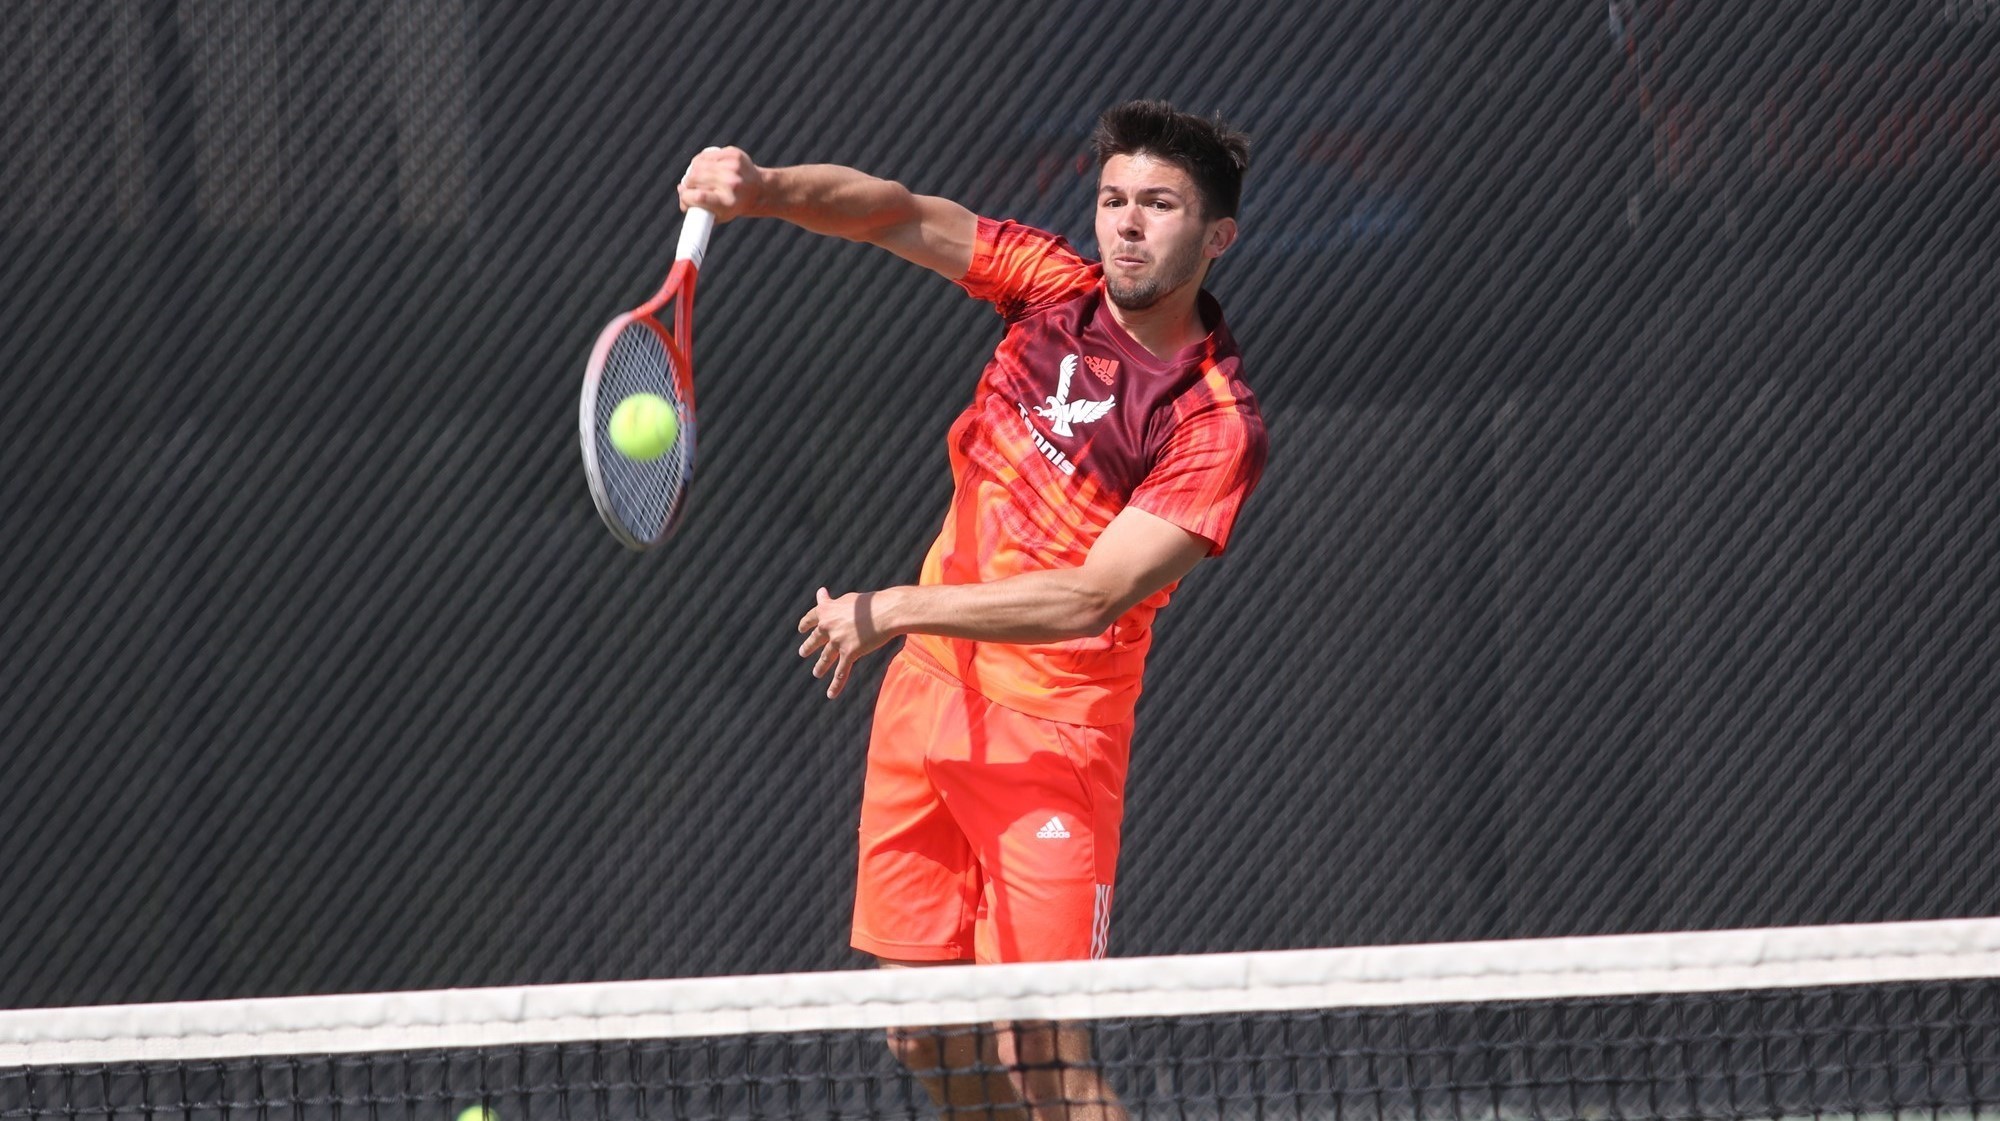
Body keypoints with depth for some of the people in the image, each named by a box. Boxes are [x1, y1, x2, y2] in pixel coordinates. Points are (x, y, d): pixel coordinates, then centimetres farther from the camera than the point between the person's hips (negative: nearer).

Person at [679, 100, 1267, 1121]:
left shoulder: (1216, 427, -17)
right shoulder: (1058, 290, 0)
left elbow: (1092, 598, -22)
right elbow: (900, 216, -2)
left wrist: (895, 611, -25)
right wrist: (764, 191, -22)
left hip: (1050, 725, -6)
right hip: (928, 691, 6)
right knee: (921, 1029, 8)